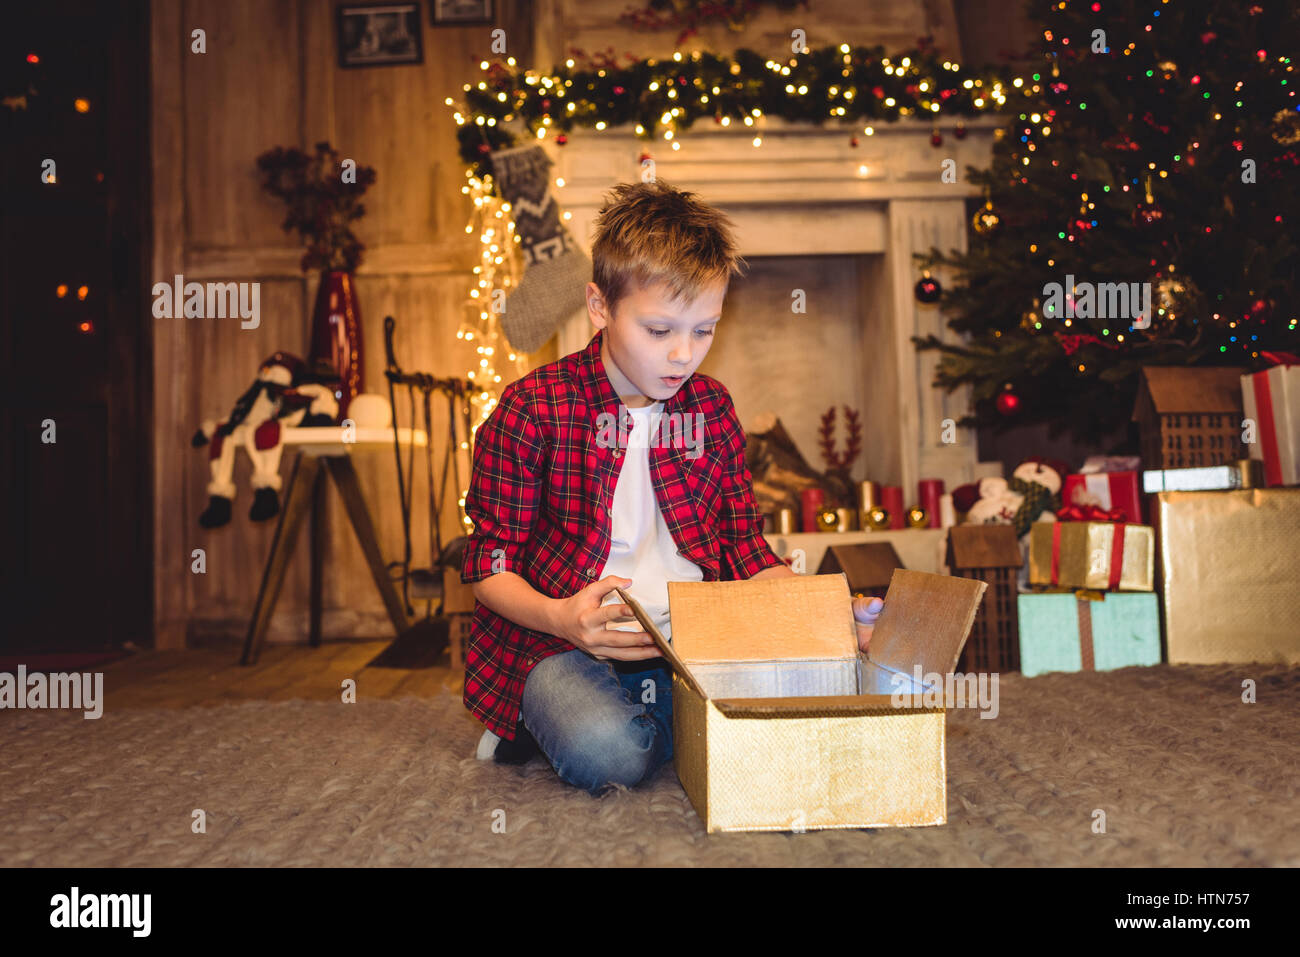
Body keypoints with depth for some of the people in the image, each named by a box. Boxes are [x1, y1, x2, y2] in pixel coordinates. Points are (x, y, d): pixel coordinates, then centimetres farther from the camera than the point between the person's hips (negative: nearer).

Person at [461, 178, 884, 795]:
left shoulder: (710, 406, 9)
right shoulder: (533, 409, -6)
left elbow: (743, 544, 15)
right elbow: (490, 561, -3)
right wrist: (560, 616, -24)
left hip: (692, 641, 5)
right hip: (561, 648, -4)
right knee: (609, 755, -34)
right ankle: (546, 718, 3)